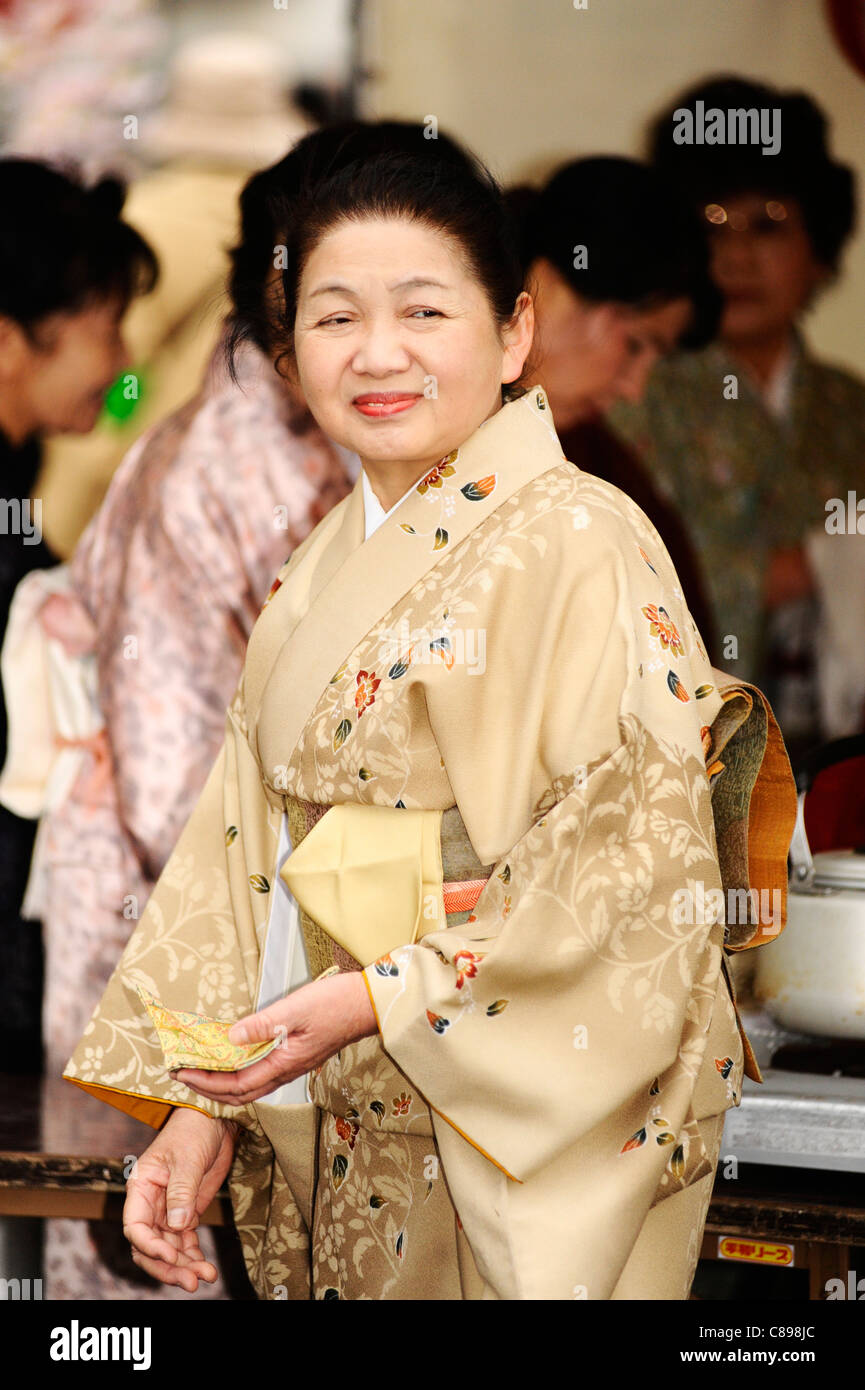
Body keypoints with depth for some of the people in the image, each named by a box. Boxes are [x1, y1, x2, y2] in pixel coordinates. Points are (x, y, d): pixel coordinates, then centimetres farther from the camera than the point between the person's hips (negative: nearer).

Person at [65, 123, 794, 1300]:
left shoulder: (580, 549, -15)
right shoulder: (327, 566, 9)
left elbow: (640, 879, -20)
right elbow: (247, 847, 9)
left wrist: (380, 1002, -21)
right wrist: (198, 1102, 0)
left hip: (521, 1148, -6)